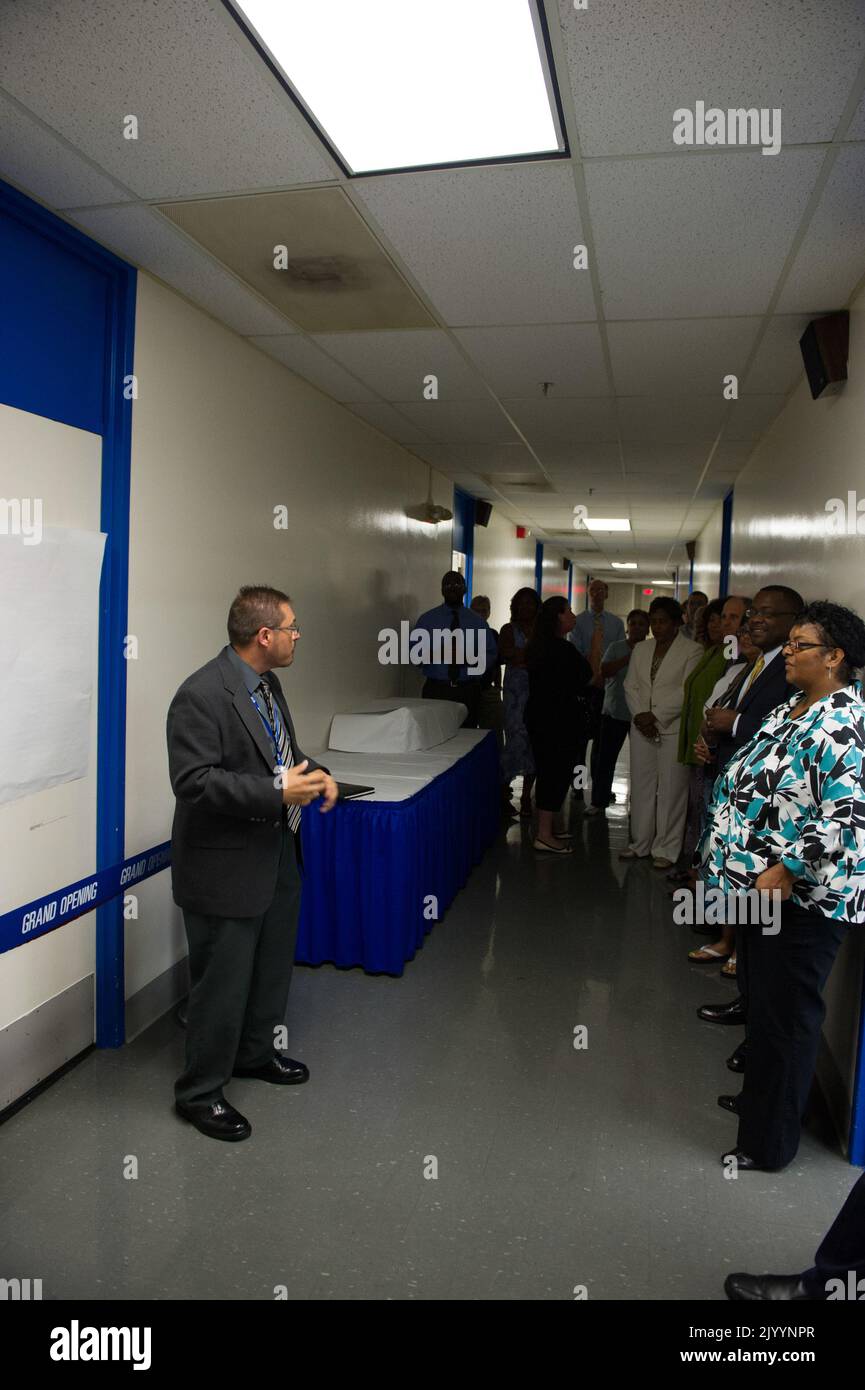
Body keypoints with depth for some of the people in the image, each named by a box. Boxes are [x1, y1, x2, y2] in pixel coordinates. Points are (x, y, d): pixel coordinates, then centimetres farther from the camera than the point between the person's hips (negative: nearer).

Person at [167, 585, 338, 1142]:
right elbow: (193, 780, -26)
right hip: (227, 866, -9)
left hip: (277, 856, 9)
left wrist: (314, 771, -2)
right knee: (223, 981, 5)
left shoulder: (268, 683, 6)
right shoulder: (202, 695, -23)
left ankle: (255, 1052, 46)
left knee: (274, 966, 24)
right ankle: (200, 1092, 26)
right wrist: (277, 792, -29)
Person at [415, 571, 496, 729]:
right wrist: (434, 654, -16)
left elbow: (491, 656, 7)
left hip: (468, 692, 1)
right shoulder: (426, 619, 6)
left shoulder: (477, 621, 9)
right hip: (436, 690, -1)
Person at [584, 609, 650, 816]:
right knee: (606, 759, 1)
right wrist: (629, 657, -16)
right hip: (614, 712, 0)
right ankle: (598, 802, 10)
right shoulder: (616, 647, 5)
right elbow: (604, 670, -10)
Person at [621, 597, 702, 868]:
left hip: (673, 730, -5)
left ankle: (665, 848, 8)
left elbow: (687, 691, -10)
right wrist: (640, 715, -7)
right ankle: (640, 843, 20)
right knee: (641, 786, 9)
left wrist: (655, 716, -14)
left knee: (670, 790, -1)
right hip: (642, 728, 5)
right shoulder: (641, 649, 15)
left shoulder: (692, 651, -2)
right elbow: (630, 686, 9)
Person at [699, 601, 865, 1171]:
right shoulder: (792, 709, 11)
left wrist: (785, 872, -28)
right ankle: (759, 1097, 42)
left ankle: (769, 1143, 18)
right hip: (763, 887, 9)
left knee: (784, 1015, 3)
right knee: (761, 994, 22)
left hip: (803, 896, -9)